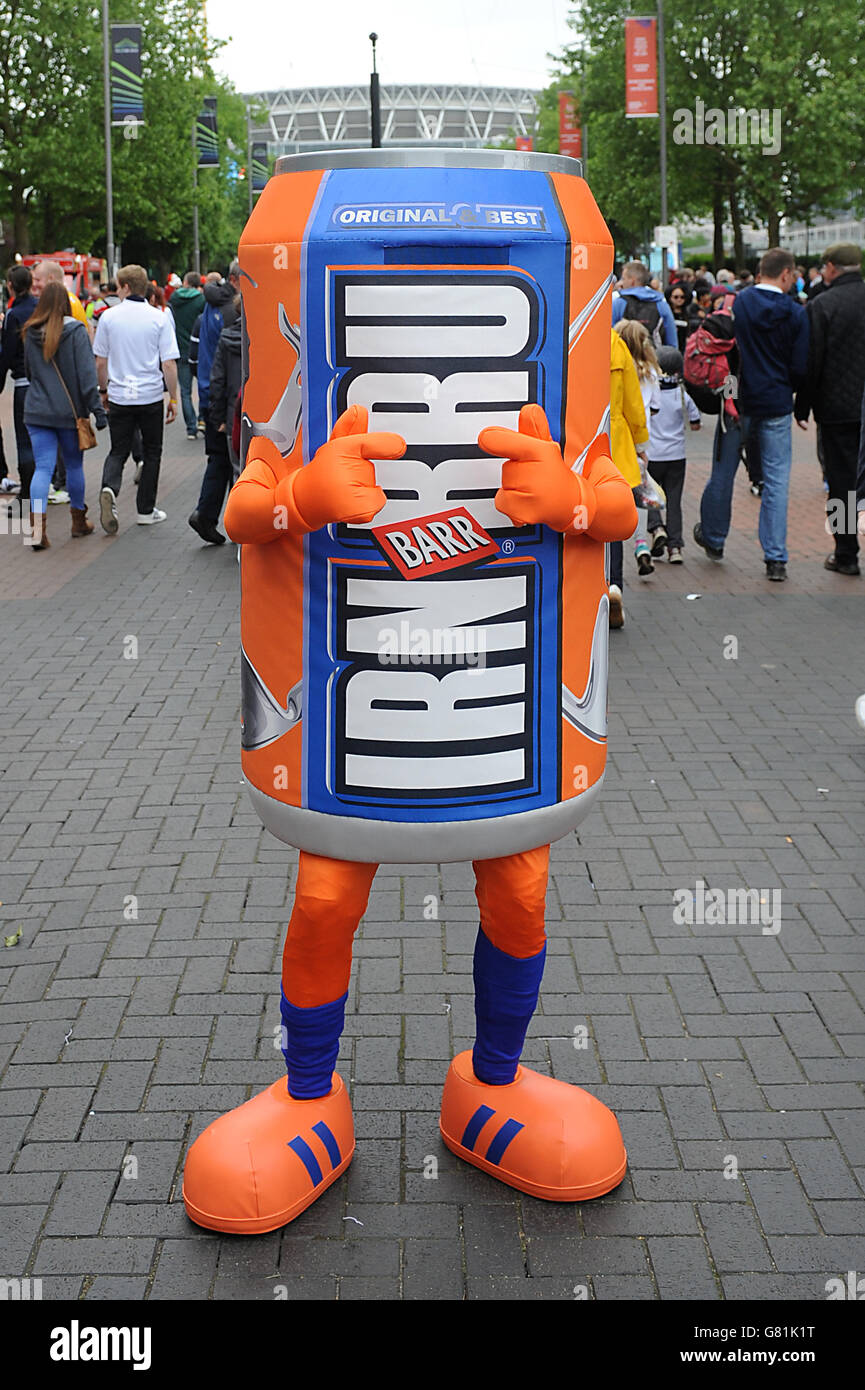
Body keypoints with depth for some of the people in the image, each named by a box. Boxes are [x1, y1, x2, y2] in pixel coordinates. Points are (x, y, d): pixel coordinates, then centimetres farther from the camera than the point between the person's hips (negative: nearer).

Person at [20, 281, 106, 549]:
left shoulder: (30, 333, 3)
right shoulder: (75, 331, -9)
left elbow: (28, 372, 14)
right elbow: (86, 373, -14)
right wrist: (96, 407, -13)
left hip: (37, 411, 2)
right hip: (69, 411, -2)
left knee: (42, 467, 0)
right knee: (74, 465, 13)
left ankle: (38, 528, -14)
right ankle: (79, 521, 26)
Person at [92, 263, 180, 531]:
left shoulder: (108, 317, -1)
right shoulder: (159, 318, -5)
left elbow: (100, 362, 3)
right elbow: (169, 363, -8)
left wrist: (104, 390, 18)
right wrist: (173, 398, 0)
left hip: (119, 396, 1)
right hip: (151, 396, -1)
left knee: (118, 451, 11)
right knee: (152, 452, 13)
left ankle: (109, 489, -19)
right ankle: (146, 510, 15)